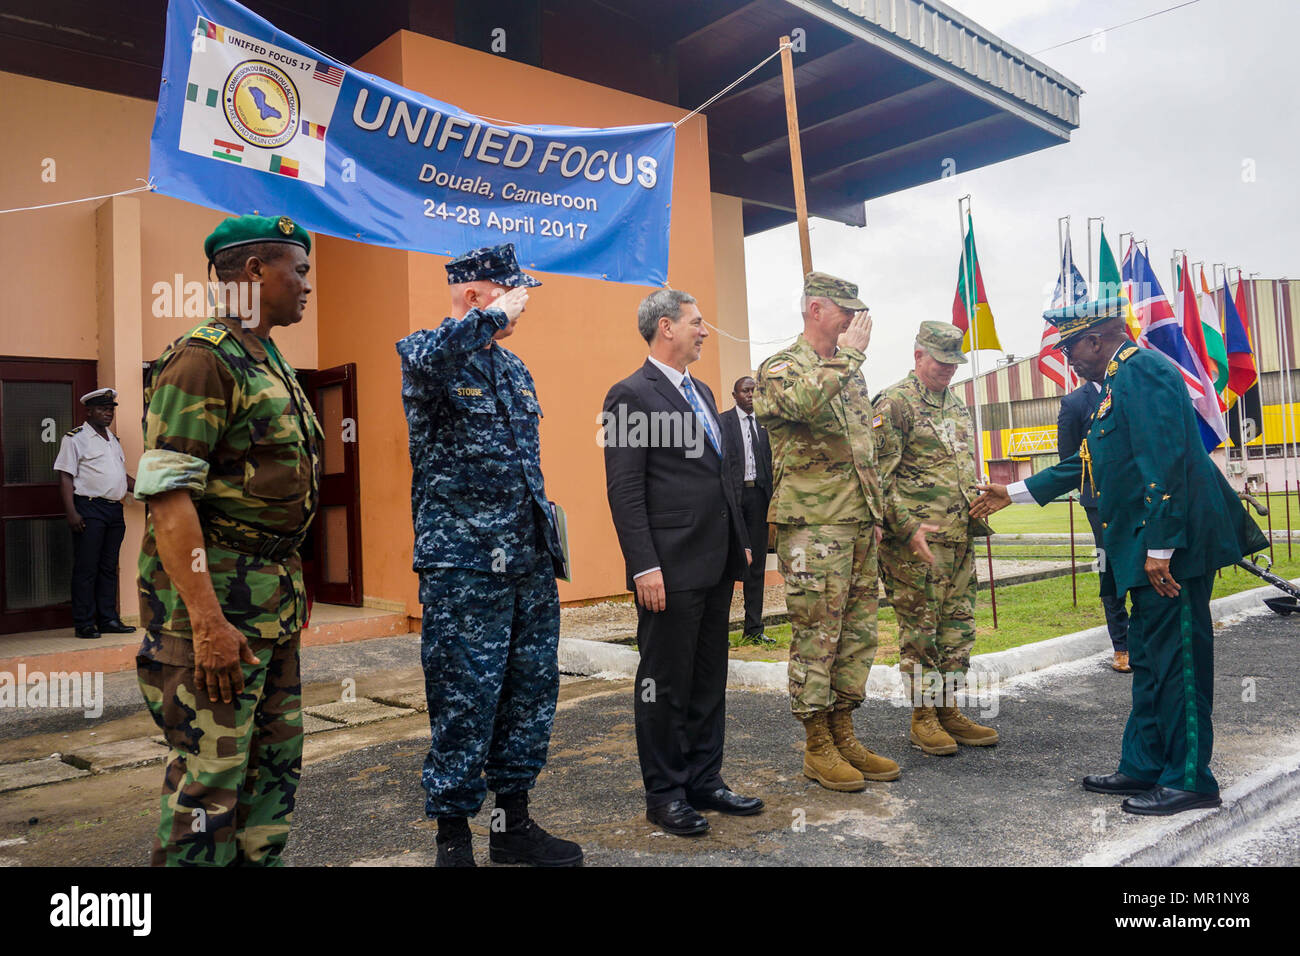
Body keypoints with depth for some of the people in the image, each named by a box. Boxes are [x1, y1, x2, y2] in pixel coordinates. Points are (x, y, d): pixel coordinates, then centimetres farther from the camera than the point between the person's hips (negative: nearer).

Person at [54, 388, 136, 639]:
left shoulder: (113, 440, 21)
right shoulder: (75, 439, -1)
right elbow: (66, 477, -8)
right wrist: (71, 512, -17)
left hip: (114, 510, 7)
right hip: (89, 509, -7)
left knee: (109, 568, 9)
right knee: (86, 568, -4)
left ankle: (108, 619, 14)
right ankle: (84, 623, 1)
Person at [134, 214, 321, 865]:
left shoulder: (272, 364, 15)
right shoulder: (201, 359, -14)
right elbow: (166, 492, -22)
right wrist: (207, 621, -26)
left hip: (274, 595, 10)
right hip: (215, 593, -9)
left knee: (276, 758, 16)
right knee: (211, 769, -1)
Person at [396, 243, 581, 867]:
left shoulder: (514, 368, 18)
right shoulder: (429, 353, -5)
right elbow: (427, 358, -34)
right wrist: (495, 313, -20)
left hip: (532, 562, 8)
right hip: (463, 565, -8)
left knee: (531, 693, 13)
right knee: (465, 703, -1)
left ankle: (514, 821, 28)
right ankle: (453, 838, 16)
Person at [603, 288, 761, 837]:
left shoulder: (701, 392, 17)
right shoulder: (631, 395, -10)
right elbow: (624, 490, -15)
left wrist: (741, 542, 18)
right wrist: (644, 567, -20)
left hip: (716, 565, 9)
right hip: (671, 570, -8)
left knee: (709, 681, 15)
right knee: (665, 684, 4)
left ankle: (703, 781, 28)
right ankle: (664, 794, 17)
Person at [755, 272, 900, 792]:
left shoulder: (850, 374, 20)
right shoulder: (780, 368, -5)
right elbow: (806, 401, -31)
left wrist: (876, 512, 19)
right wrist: (849, 353, -18)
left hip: (859, 525, 8)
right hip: (812, 527, -8)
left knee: (858, 633, 11)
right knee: (816, 637, -3)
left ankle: (843, 735, 22)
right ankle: (817, 747, 9)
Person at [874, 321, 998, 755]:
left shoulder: (958, 406, 18)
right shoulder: (893, 403, -7)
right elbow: (881, 475, -13)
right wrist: (907, 527, -18)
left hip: (961, 538, 8)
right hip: (917, 540, -8)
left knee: (958, 626, 11)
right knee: (919, 627, -1)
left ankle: (948, 708, 22)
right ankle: (923, 716, 9)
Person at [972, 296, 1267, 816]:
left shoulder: (1141, 370, -14)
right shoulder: (1120, 380, 19)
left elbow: (1167, 462, -22)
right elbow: (1087, 462, 25)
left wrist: (1159, 548, -24)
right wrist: (1012, 494, 26)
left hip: (1171, 547, -11)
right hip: (1146, 546, 11)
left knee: (1176, 657, -2)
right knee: (1148, 657, 16)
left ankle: (1190, 780, 10)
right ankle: (1143, 765, 26)